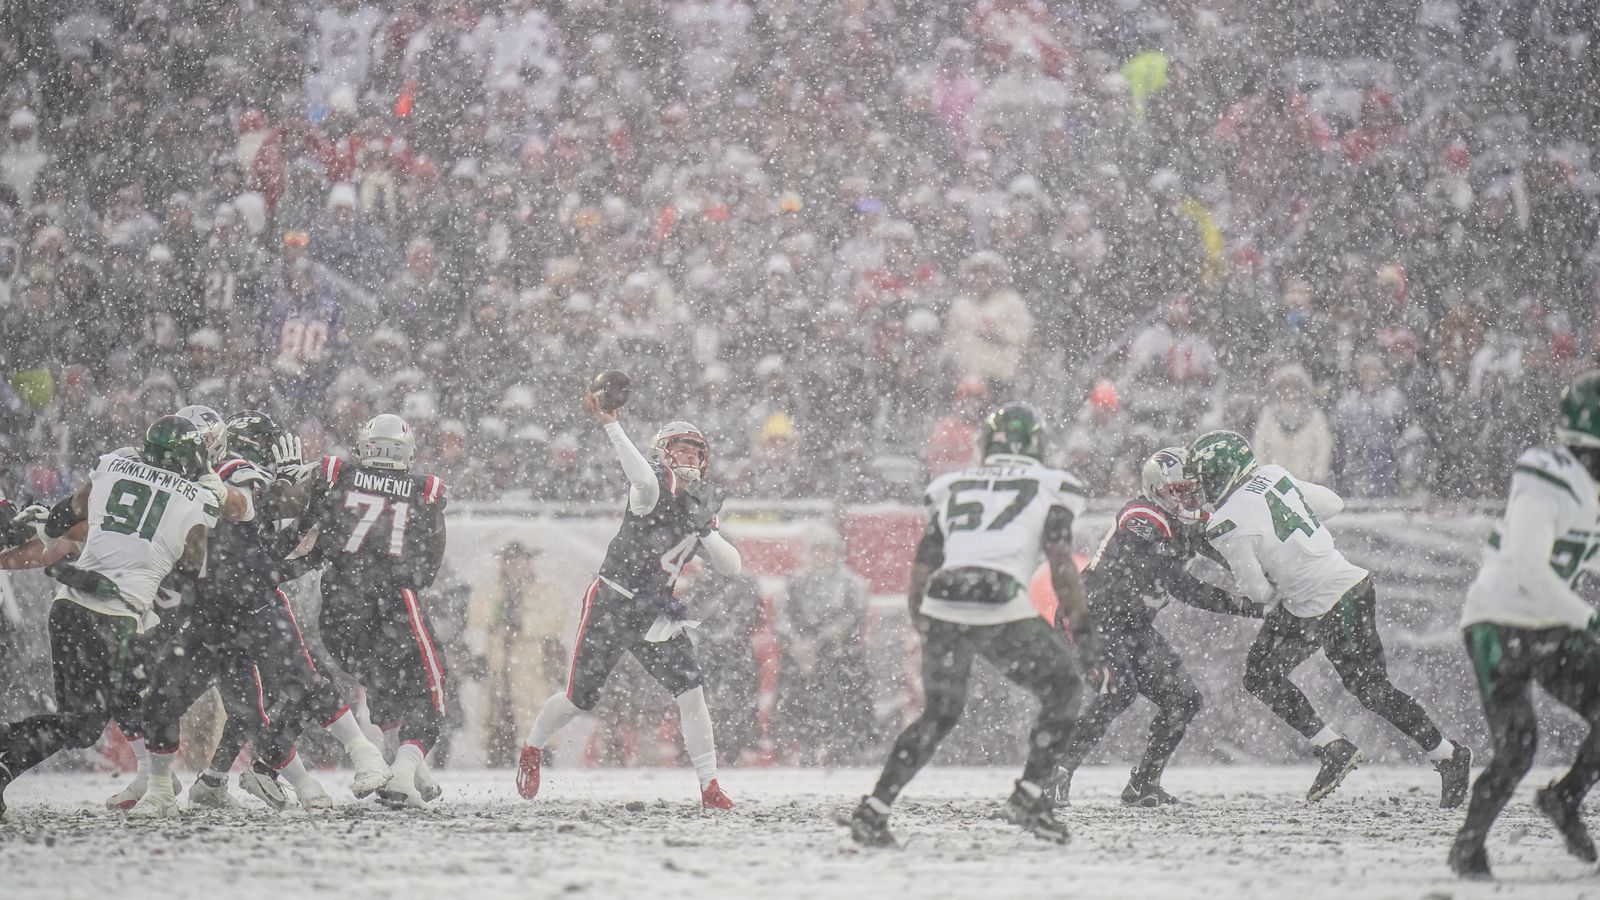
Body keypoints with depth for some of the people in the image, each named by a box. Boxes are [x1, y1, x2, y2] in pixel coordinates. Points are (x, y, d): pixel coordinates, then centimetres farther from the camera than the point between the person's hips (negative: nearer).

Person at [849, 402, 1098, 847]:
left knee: (939, 713, 19)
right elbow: (1061, 565, 1)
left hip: (943, 609, 4)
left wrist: (924, 631, 30)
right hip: (1002, 609, -4)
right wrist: (1083, 629, 3)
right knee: (1063, 690, 17)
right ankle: (1029, 797, 7)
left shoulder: (953, 488, 24)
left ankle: (873, 809, 10)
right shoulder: (1048, 488, 15)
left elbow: (921, 575, 21)